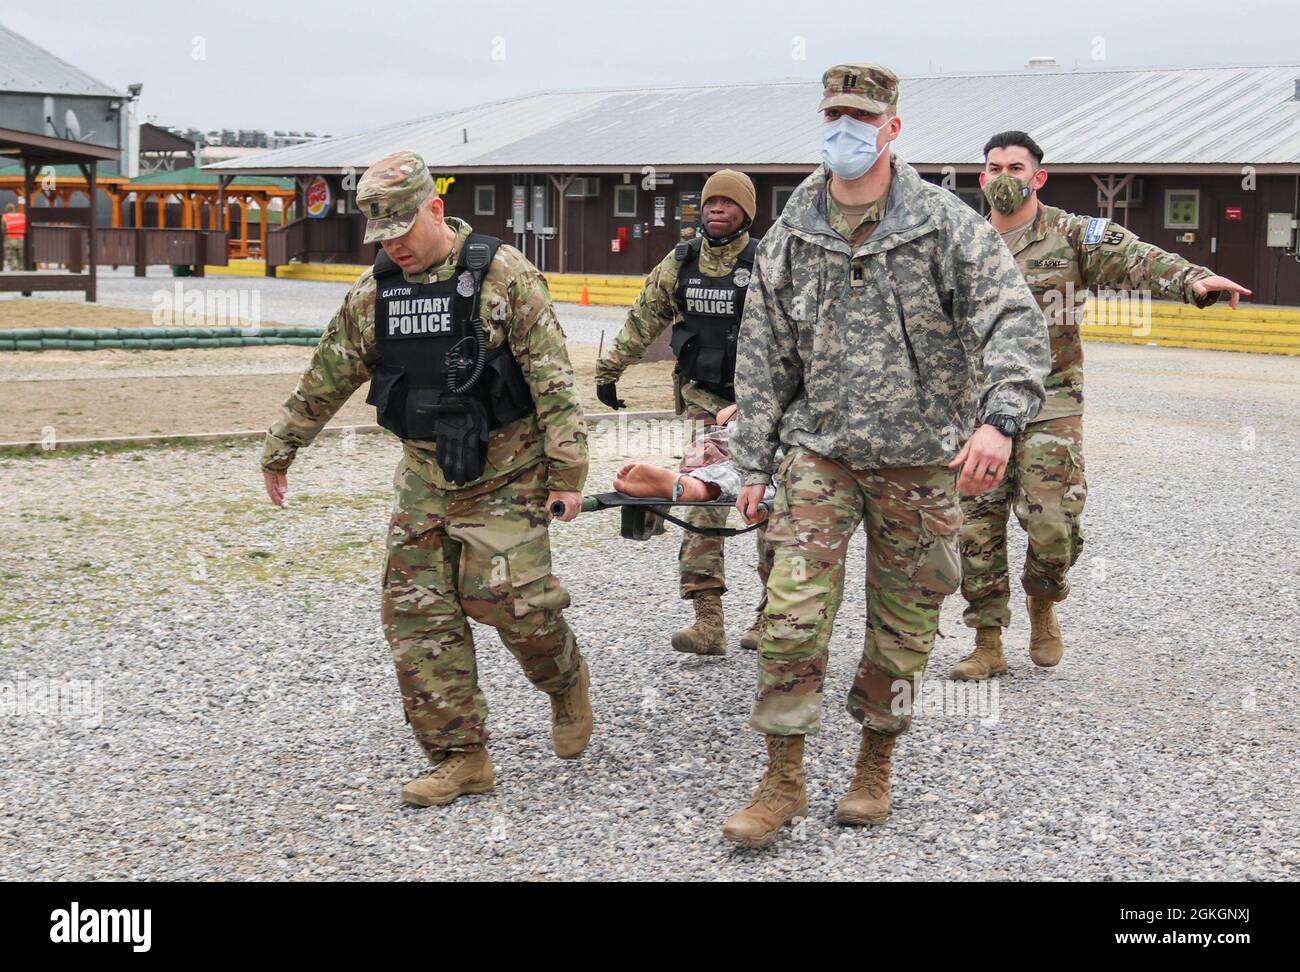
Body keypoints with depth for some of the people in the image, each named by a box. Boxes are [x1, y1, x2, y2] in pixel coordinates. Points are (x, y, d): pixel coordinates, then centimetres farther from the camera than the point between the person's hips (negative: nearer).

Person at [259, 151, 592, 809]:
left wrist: (567, 469, -15)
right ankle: (460, 759, 10)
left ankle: (566, 683, 18)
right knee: (418, 612, 0)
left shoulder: (502, 274, -9)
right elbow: (327, 378, 17)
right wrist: (279, 450, 22)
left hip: (503, 475, -5)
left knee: (509, 595, -15)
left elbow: (552, 377, -11)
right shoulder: (374, 292, 6)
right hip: (424, 476, 5)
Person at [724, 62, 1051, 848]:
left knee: (903, 626, 8)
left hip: (921, 460, -1)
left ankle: (876, 765, 28)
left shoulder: (948, 224, -6)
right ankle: (783, 781, 4)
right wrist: (755, 464, 6)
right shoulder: (791, 237, 4)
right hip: (820, 452, 1)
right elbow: (763, 358, 9)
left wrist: (1000, 418, -31)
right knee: (792, 614, -8)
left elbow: (1016, 321, -15)